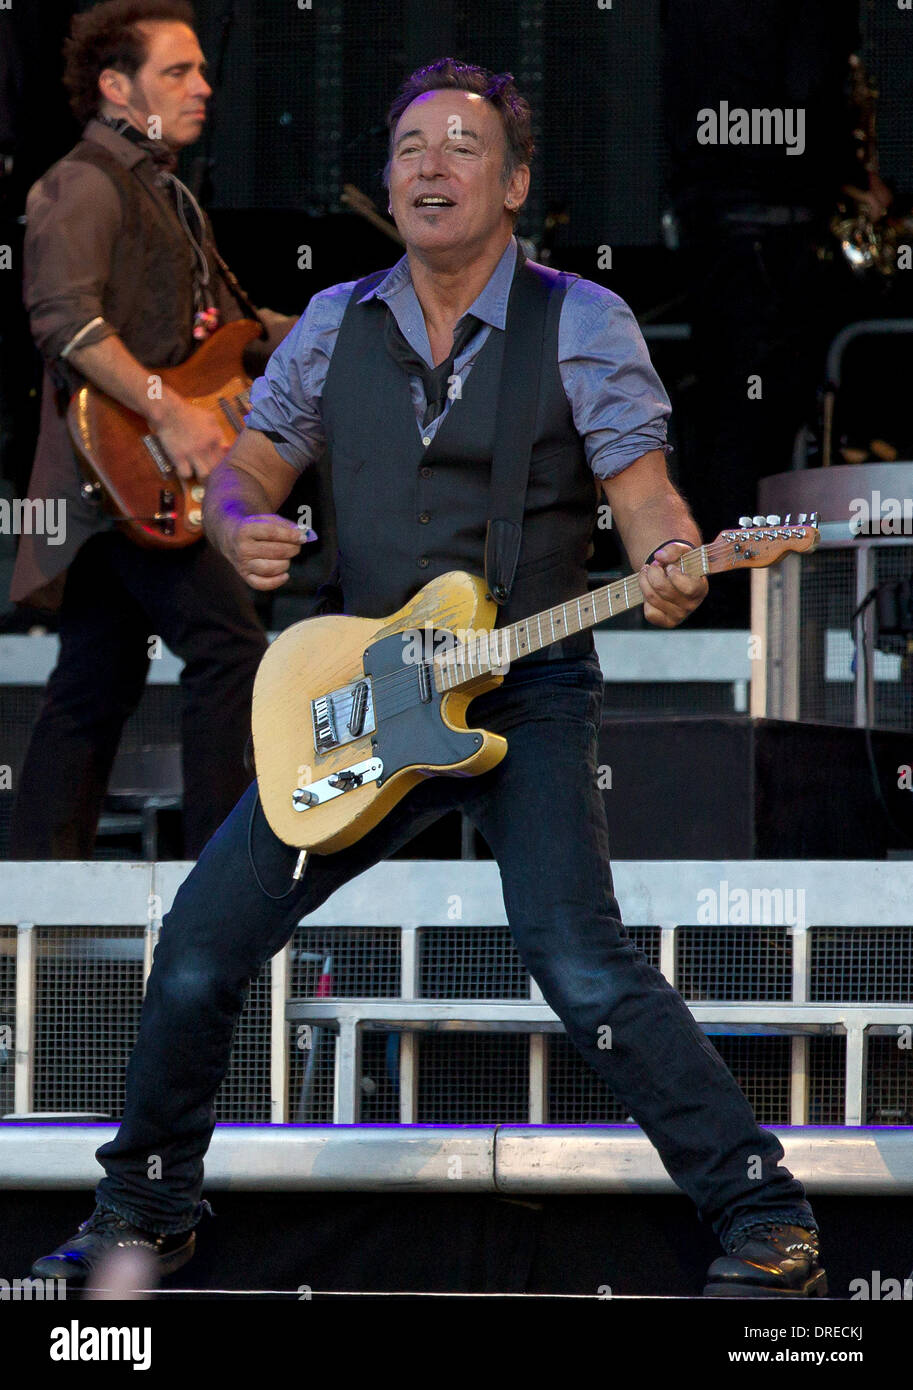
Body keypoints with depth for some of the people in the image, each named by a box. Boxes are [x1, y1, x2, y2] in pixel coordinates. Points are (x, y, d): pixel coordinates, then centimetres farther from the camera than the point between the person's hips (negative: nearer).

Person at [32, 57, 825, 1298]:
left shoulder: (581, 324, -4)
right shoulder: (338, 325, 7)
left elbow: (647, 499, -8)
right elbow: (244, 472, 15)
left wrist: (669, 571, -32)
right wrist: (243, 528, -10)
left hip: (529, 695, -5)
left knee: (581, 964, -23)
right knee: (199, 949, 1)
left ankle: (764, 1218, -16)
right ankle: (146, 1209, 22)